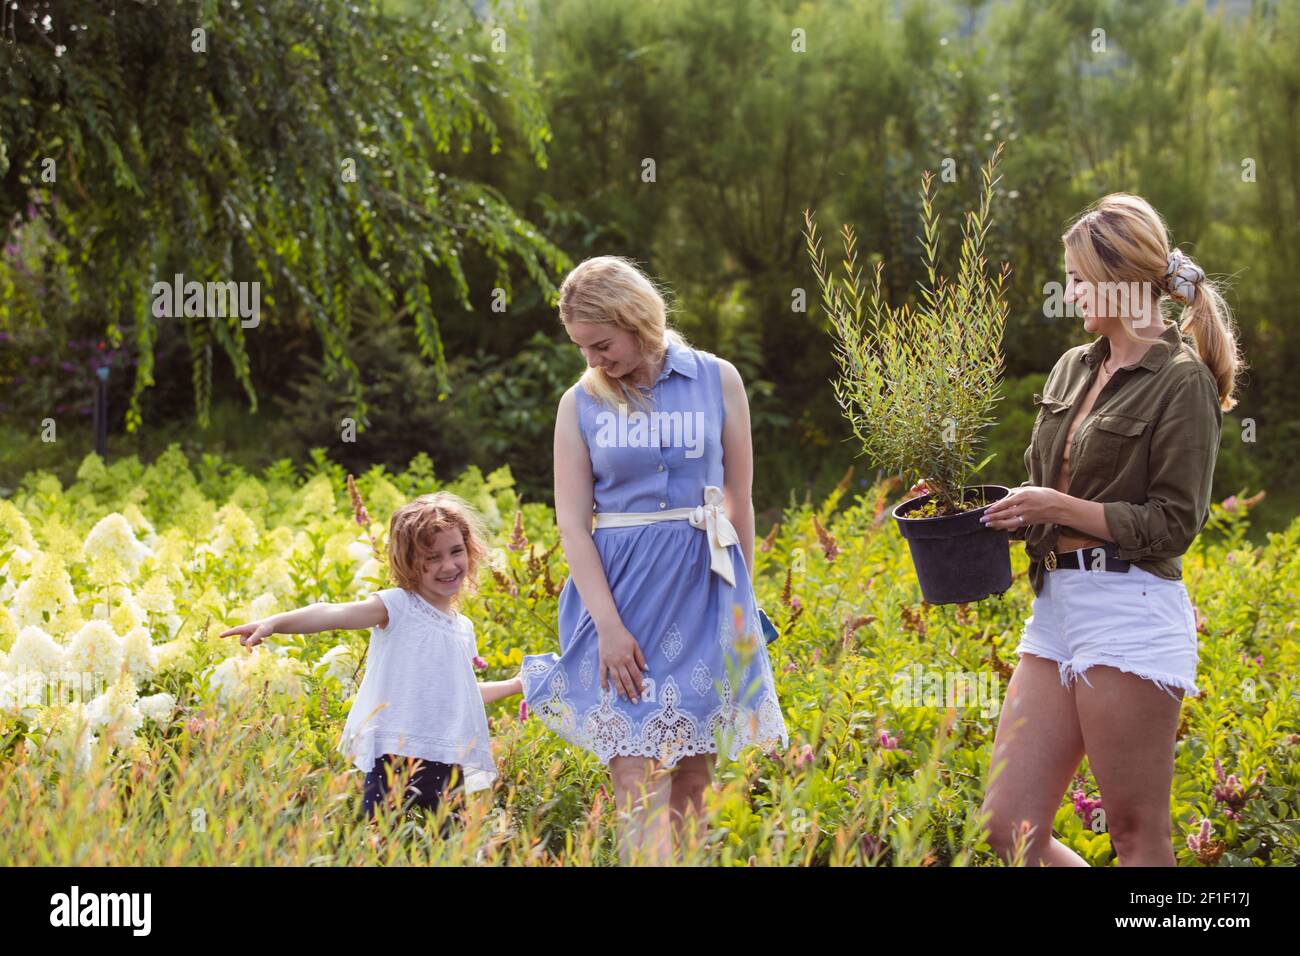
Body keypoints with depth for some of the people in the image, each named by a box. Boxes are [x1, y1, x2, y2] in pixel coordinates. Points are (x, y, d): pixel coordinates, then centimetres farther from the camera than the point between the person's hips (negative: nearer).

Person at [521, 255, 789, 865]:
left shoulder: (718, 380, 3)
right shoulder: (581, 403, 3)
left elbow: (739, 499, 10)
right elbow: (572, 522, -2)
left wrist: (740, 599, 14)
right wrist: (609, 626, -12)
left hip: (702, 589, 1)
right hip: (617, 590, -1)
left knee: (691, 780, 4)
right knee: (638, 784, -9)